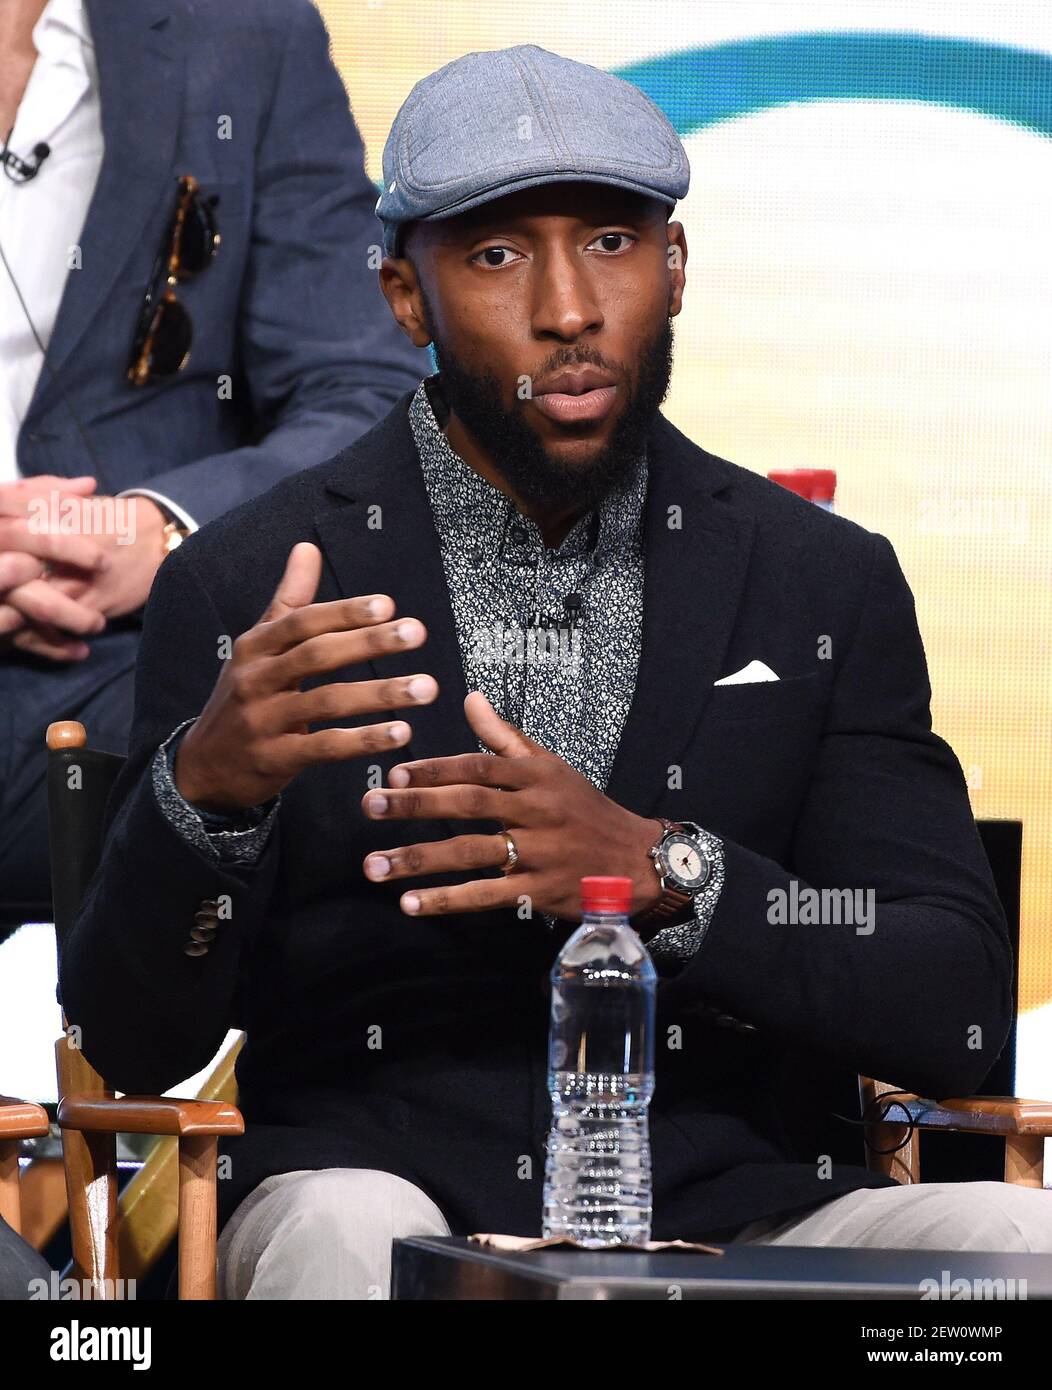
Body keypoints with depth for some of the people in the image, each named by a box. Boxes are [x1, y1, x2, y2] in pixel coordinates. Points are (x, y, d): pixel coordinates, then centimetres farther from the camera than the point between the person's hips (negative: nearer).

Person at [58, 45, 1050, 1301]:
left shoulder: (828, 585, 7)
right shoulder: (243, 587, 1)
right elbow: (131, 1045, -2)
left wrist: (665, 874, -17)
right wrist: (207, 784, -23)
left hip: (719, 1207, 3)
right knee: (348, 1231, -38)